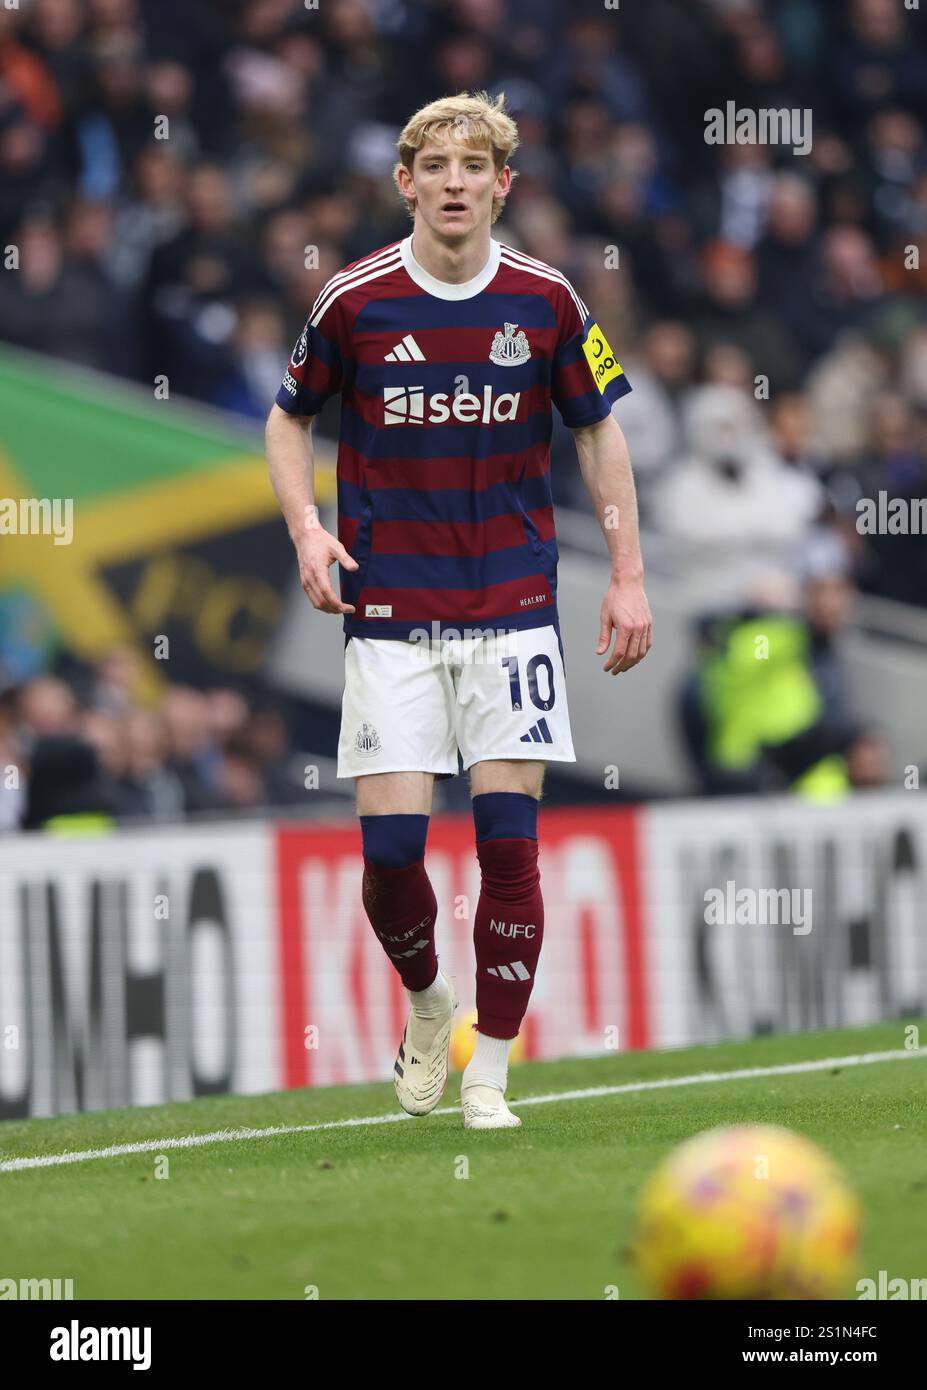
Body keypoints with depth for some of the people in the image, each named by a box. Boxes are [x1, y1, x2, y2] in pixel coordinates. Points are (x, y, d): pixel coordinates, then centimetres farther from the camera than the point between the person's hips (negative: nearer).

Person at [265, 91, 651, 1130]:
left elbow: (598, 430, 11)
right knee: (390, 850, -8)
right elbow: (289, 419, 12)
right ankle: (426, 1002, 23)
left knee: (508, 845, -5)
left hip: (512, 610, 1)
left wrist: (628, 574, 6)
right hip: (390, 616, 0)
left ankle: (488, 1076, 5)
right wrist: (307, 529, -5)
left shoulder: (545, 301, 0)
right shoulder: (355, 301, -3)